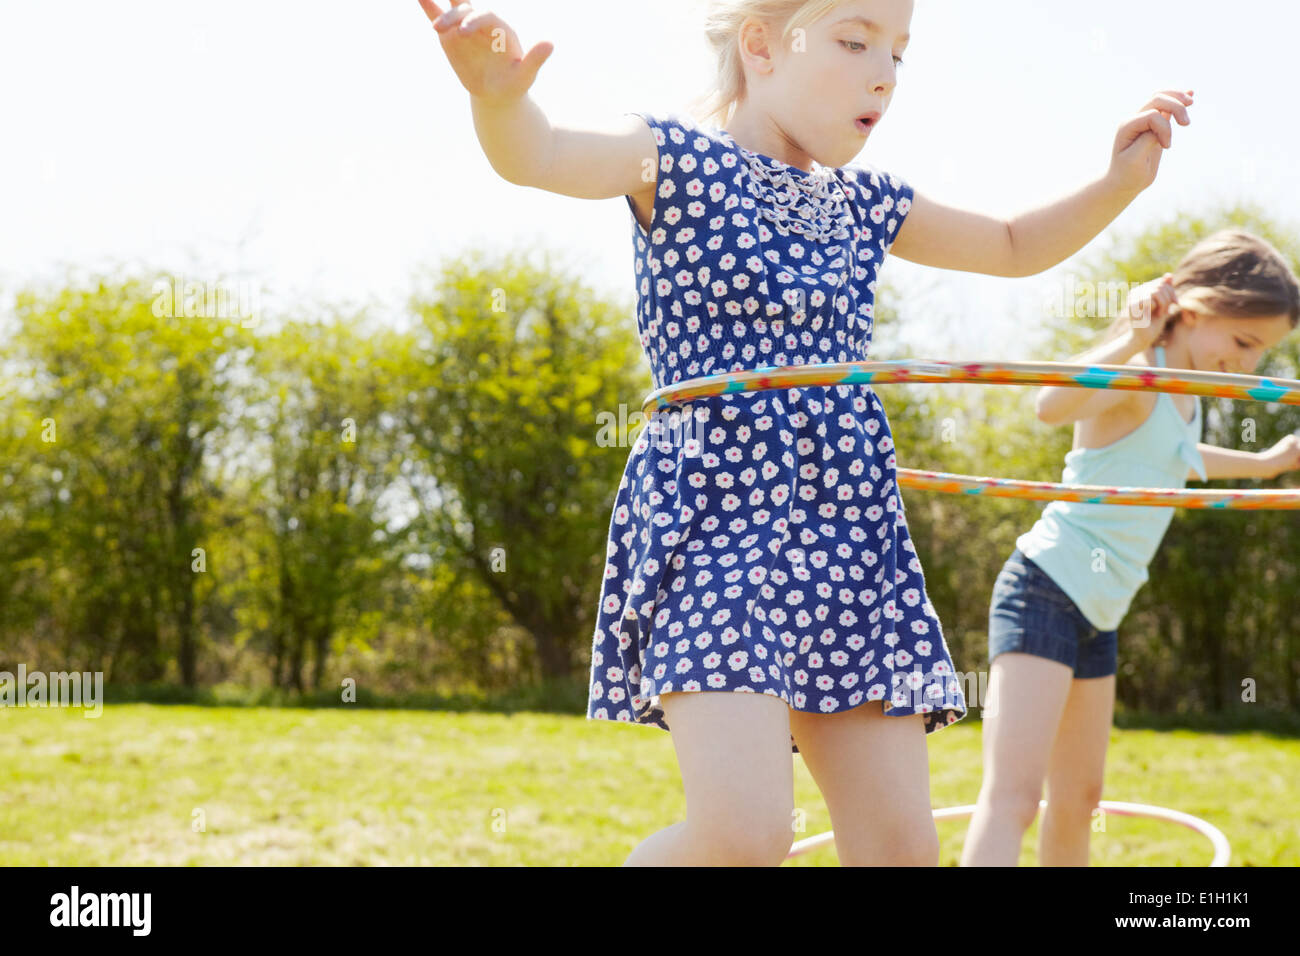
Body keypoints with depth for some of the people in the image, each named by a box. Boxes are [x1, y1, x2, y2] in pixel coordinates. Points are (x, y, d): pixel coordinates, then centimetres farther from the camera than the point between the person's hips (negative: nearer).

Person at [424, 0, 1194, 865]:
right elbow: (538, 156, -22)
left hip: (850, 535, 7)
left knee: (901, 843, 0)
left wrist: (1121, 181, 15)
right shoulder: (677, 160, -1)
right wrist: (499, 98, -46)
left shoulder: (864, 203, 17)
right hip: (713, 513, -7)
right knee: (745, 833, -24)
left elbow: (1016, 249, 32)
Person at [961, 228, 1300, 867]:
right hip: (1047, 592, -10)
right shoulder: (1136, 377, -13)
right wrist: (1128, 338, -38)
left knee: (1078, 800, 16)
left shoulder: (1182, 393, 16)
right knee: (1012, 797, -23)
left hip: (1097, 617, 10)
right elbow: (1052, 405, -36)